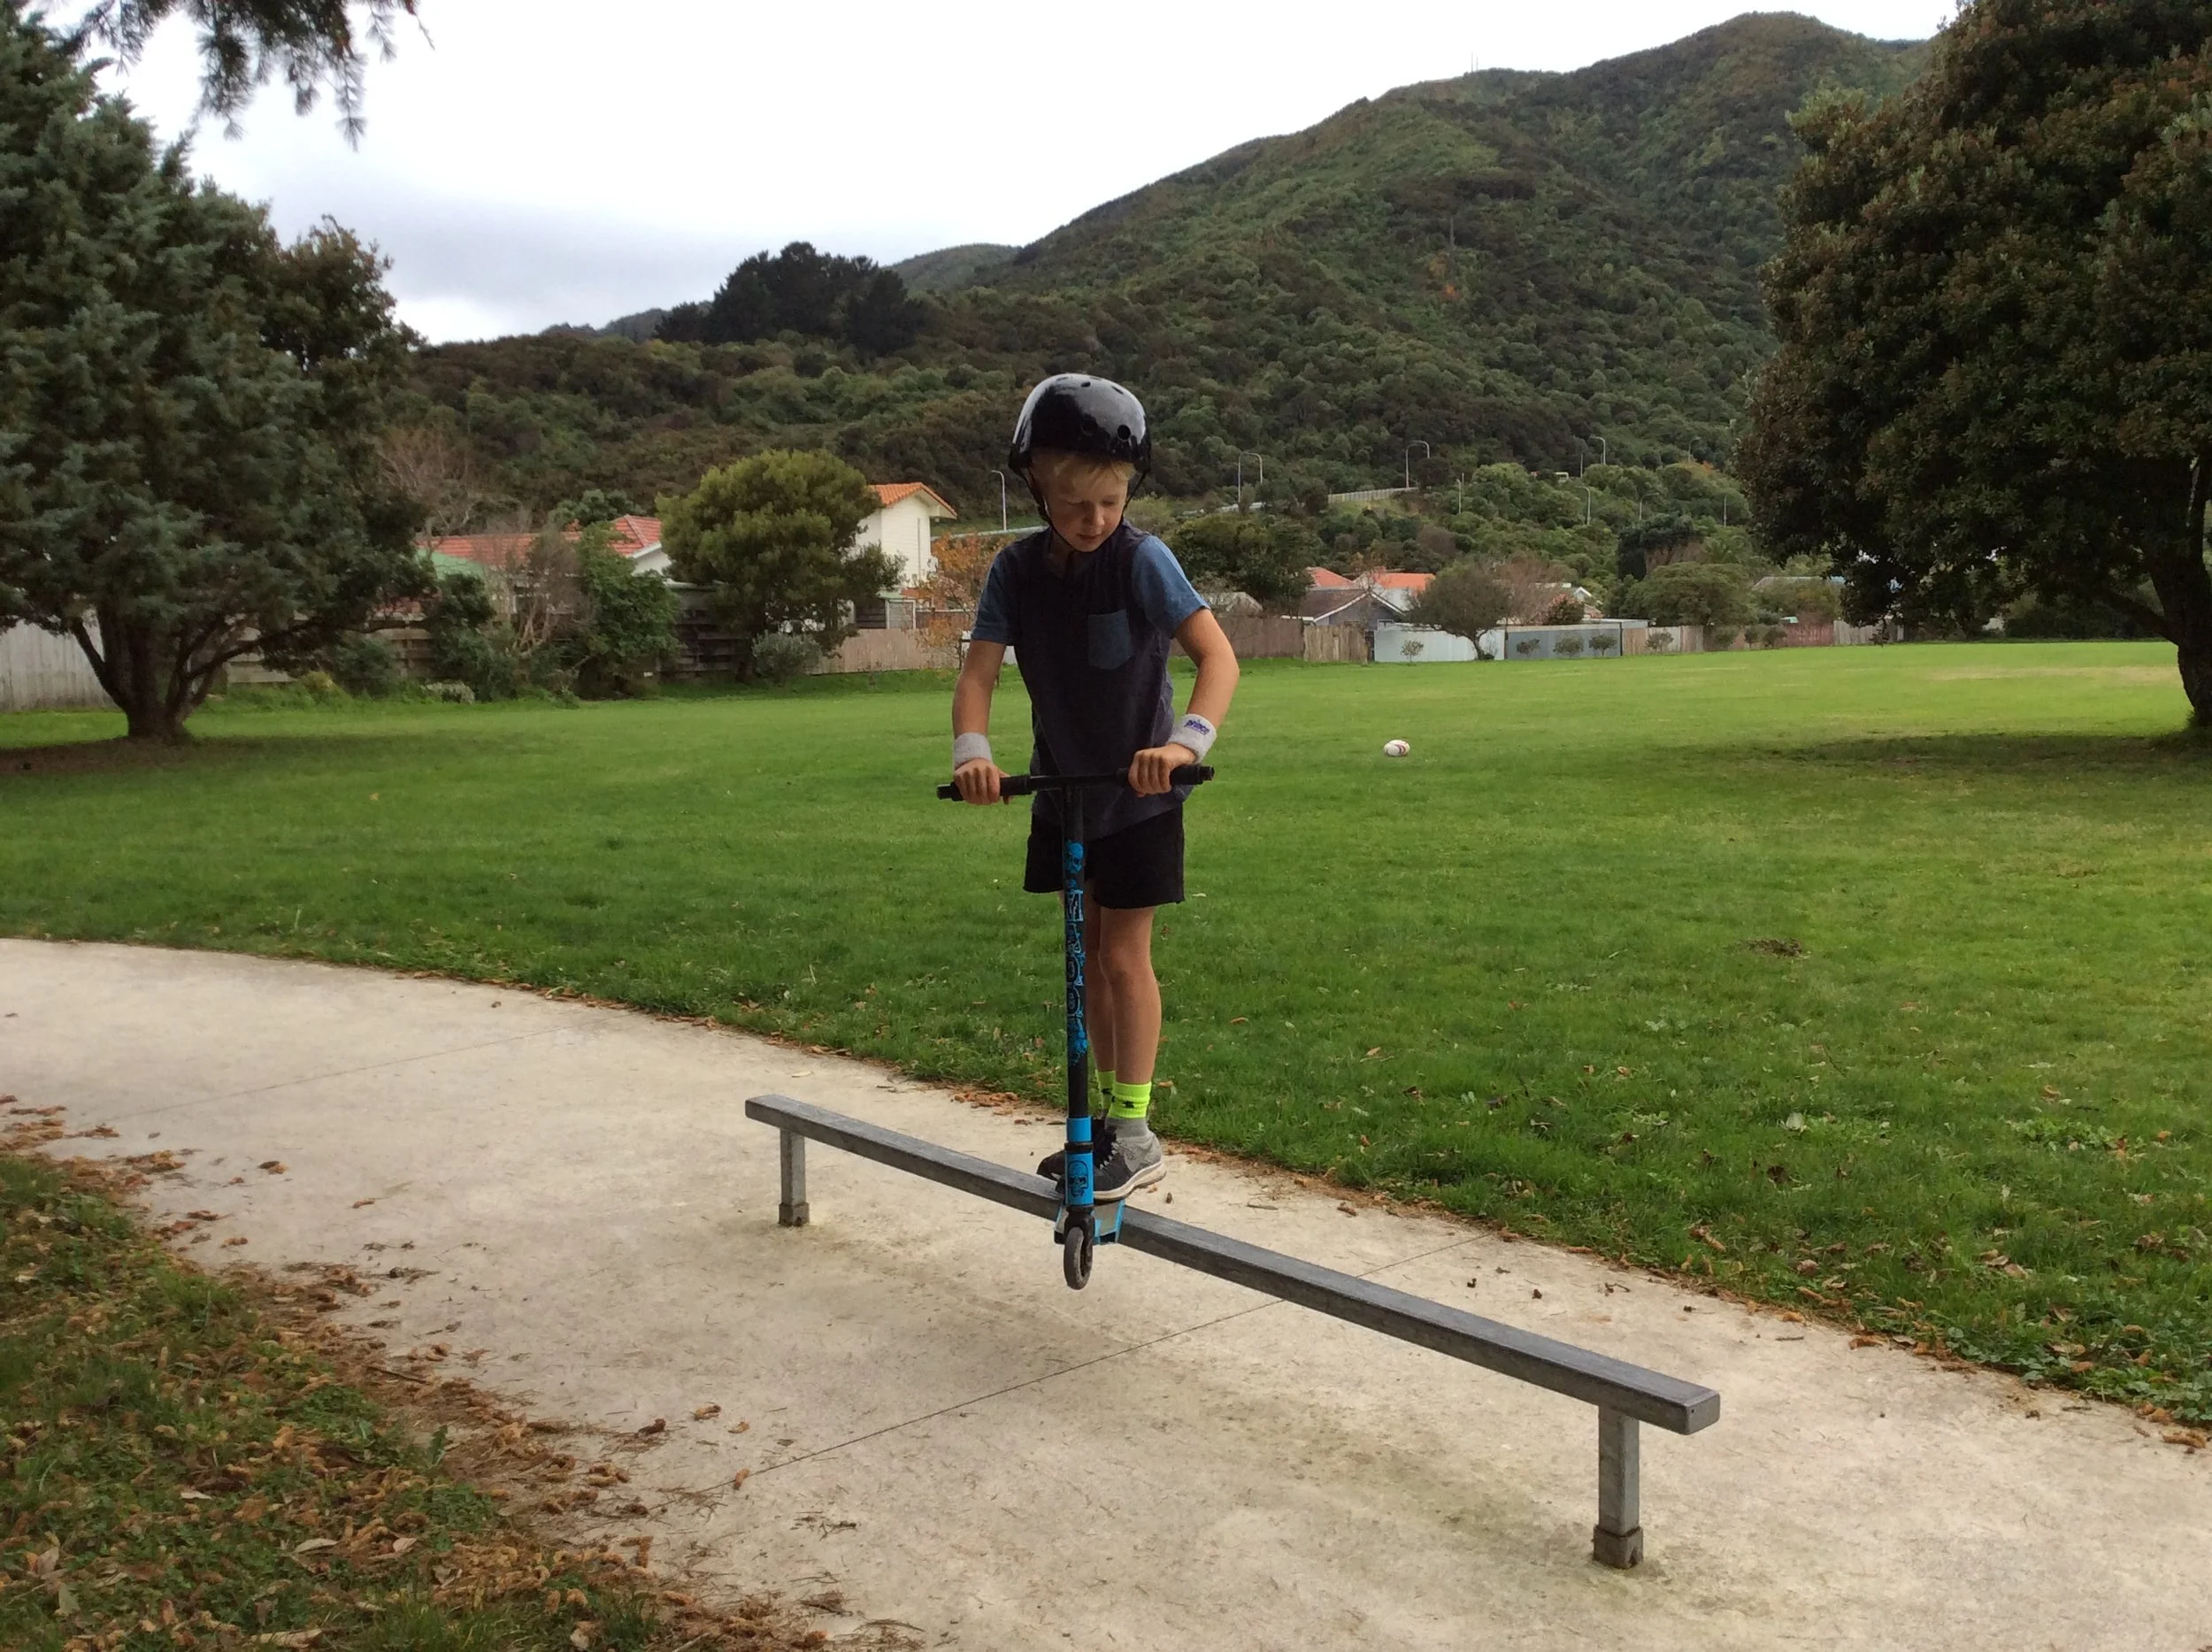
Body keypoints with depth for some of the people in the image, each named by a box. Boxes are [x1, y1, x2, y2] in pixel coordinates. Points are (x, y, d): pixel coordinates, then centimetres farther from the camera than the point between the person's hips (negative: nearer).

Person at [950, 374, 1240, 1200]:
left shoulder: (1141, 559, -19)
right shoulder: (1017, 568, -7)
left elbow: (1216, 653, -28)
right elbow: (978, 673, -13)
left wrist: (1186, 740, -45)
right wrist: (972, 751, -33)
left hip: (1138, 796, -5)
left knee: (1125, 956, -2)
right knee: (1090, 955, 14)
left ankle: (1137, 1135, 10)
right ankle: (1107, 1118, 28)